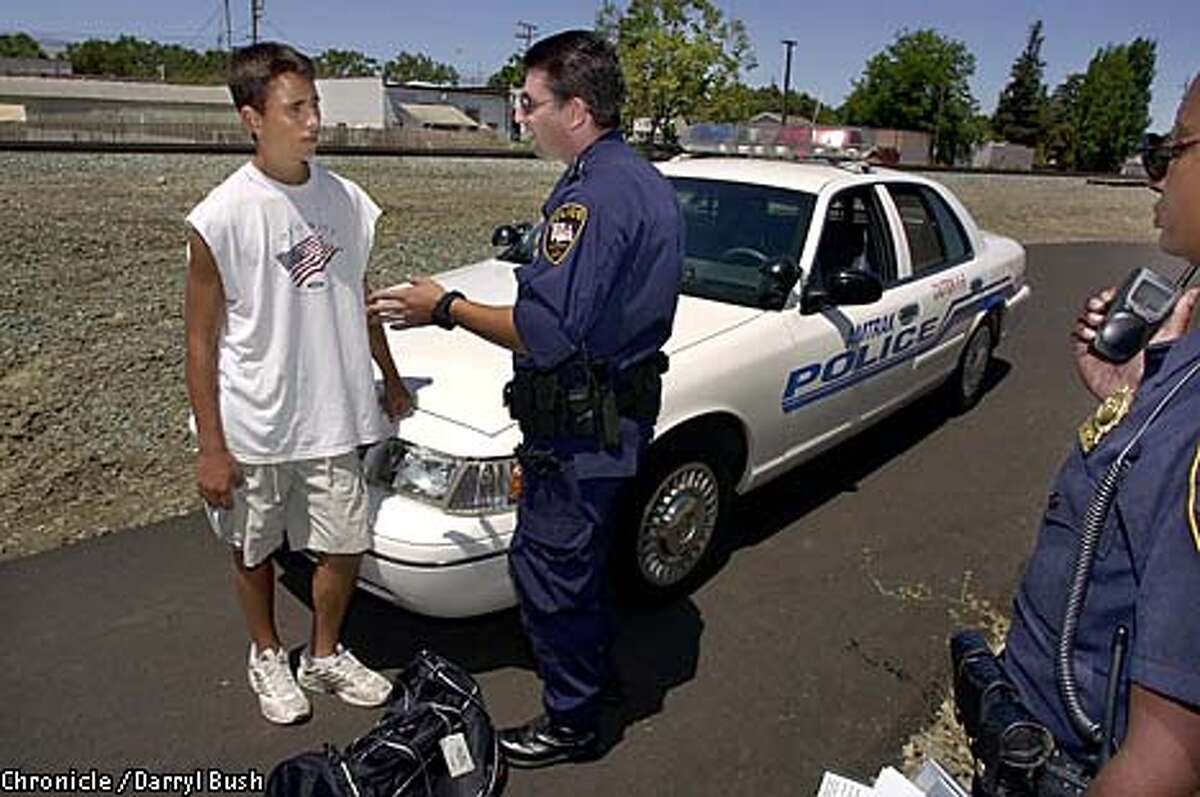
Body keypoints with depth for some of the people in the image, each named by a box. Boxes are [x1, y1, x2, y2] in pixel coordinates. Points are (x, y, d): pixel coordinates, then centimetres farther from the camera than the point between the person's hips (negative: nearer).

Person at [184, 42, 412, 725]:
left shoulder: (346, 200, -1)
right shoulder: (223, 215, -14)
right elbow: (202, 340, -9)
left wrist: (390, 380, 16)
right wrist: (211, 447, -10)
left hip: (334, 418, 4)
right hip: (254, 427, -3)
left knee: (345, 545, 12)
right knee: (255, 550, 16)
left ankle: (325, 656, 37)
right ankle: (268, 657, 42)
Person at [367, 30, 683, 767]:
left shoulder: (593, 195, -24)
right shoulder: (646, 180, 9)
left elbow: (547, 332, -28)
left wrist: (446, 308, -17)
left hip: (579, 429, -10)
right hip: (620, 414, 10)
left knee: (549, 566, 6)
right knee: (580, 556, 26)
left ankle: (571, 721, 26)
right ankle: (592, 671, 47)